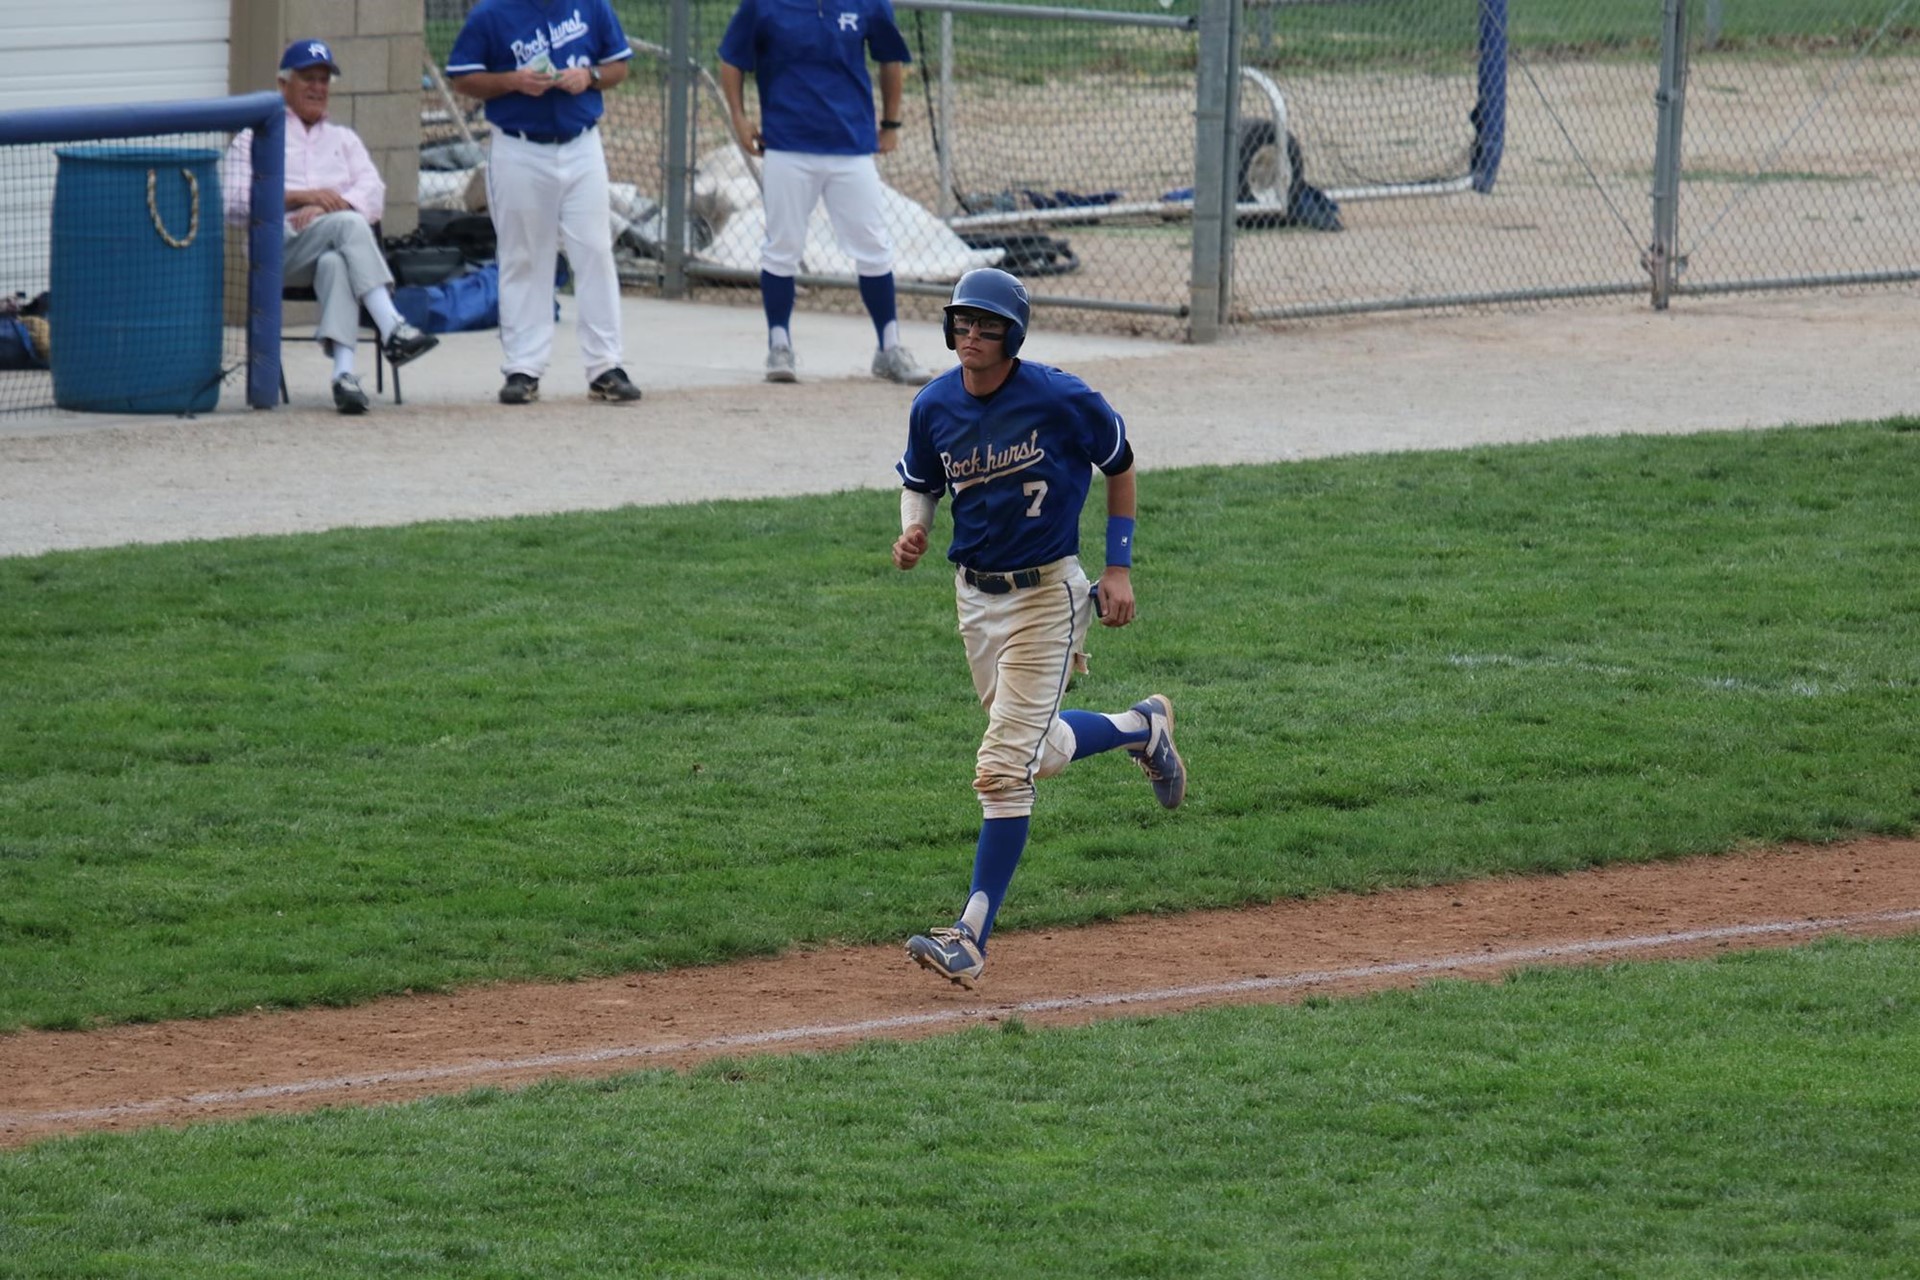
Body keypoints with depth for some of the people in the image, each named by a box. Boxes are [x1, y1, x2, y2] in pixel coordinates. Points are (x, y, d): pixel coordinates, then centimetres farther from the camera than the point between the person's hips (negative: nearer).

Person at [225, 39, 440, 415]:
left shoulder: (345, 140, 31)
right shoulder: (254, 140, 22)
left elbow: (373, 194, 11)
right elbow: (235, 202, 4)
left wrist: (329, 205, -10)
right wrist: (301, 196, -8)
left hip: (338, 246, 2)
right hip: (280, 249, -2)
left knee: (335, 262, -39)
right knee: (348, 224, -35)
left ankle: (344, 373, -56)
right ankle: (392, 329, -51)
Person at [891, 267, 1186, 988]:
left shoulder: (1061, 401, -17)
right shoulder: (934, 407, -4)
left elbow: (1120, 468, 0)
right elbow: (920, 483, 13)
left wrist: (1119, 567, -2)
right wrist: (913, 529, -10)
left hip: (1046, 593, -6)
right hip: (974, 595, 6)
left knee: (1004, 765, -12)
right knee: (1042, 753, 19)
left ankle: (973, 936, -10)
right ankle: (1142, 729, 50)